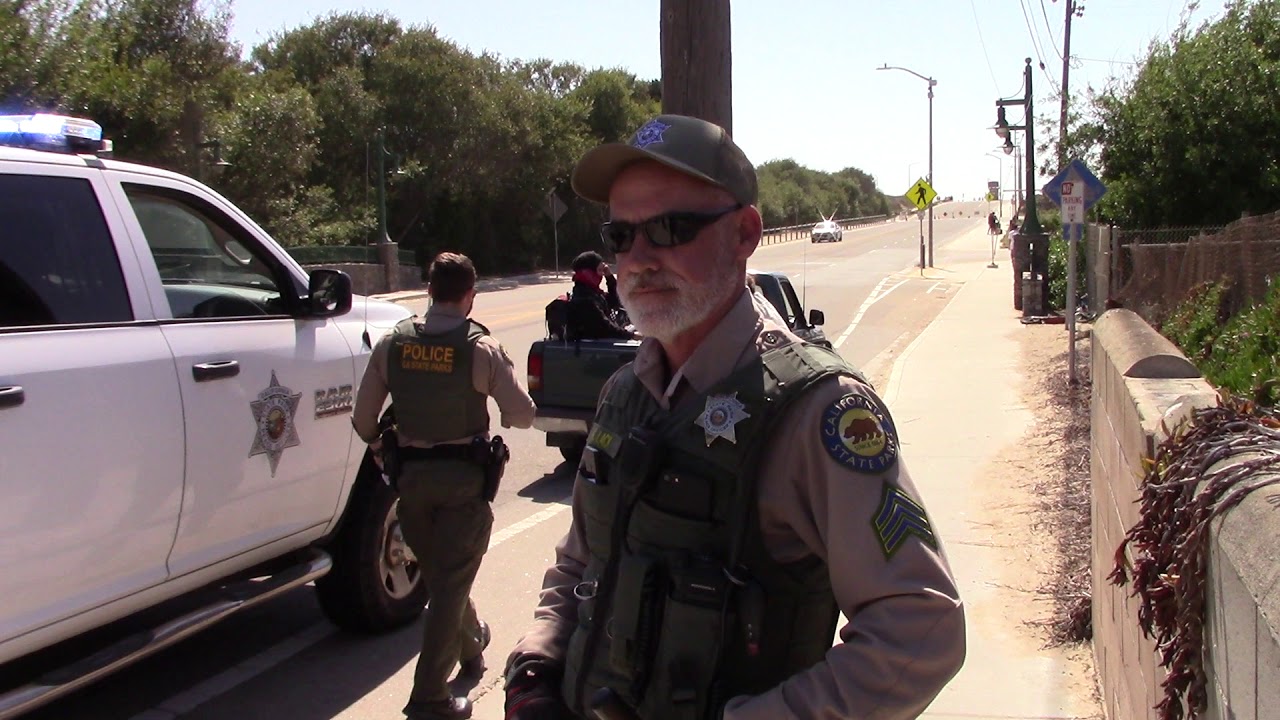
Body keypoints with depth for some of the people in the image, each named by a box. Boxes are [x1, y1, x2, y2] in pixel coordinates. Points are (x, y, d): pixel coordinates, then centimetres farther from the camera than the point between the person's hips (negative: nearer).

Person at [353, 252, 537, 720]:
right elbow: (523, 415, -9)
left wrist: (382, 446, 21)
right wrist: (493, 398, 12)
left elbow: (362, 420, 1)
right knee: (451, 582, 3)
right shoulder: (481, 348, -13)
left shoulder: (392, 343, -2)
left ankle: (472, 644, 46)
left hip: (411, 474, 4)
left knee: (439, 573, 23)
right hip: (464, 475, -4)